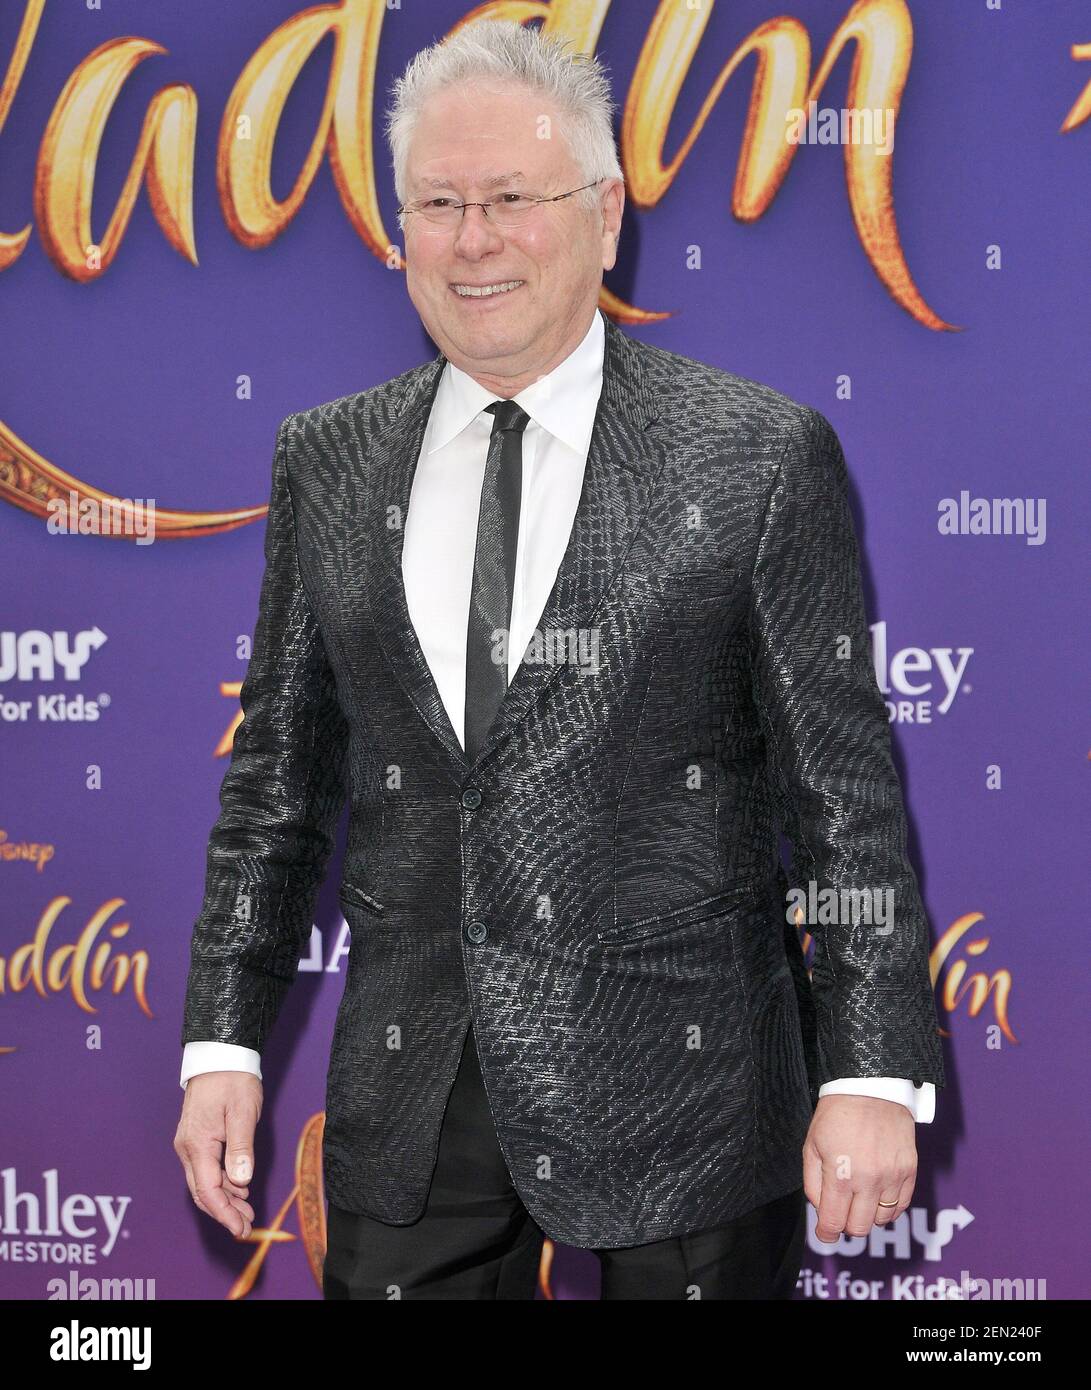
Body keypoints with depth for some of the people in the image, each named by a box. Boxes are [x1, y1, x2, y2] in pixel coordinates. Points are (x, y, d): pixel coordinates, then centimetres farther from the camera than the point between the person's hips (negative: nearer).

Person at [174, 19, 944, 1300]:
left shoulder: (762, 456, -5)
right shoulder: (326, 462, 7)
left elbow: (846, 787, -5)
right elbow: (278, 774, 11)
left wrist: (872, 1075, -10)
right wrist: (225, 1042, 7)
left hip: (680, 1090, -3)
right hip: (410, 1090, 3)